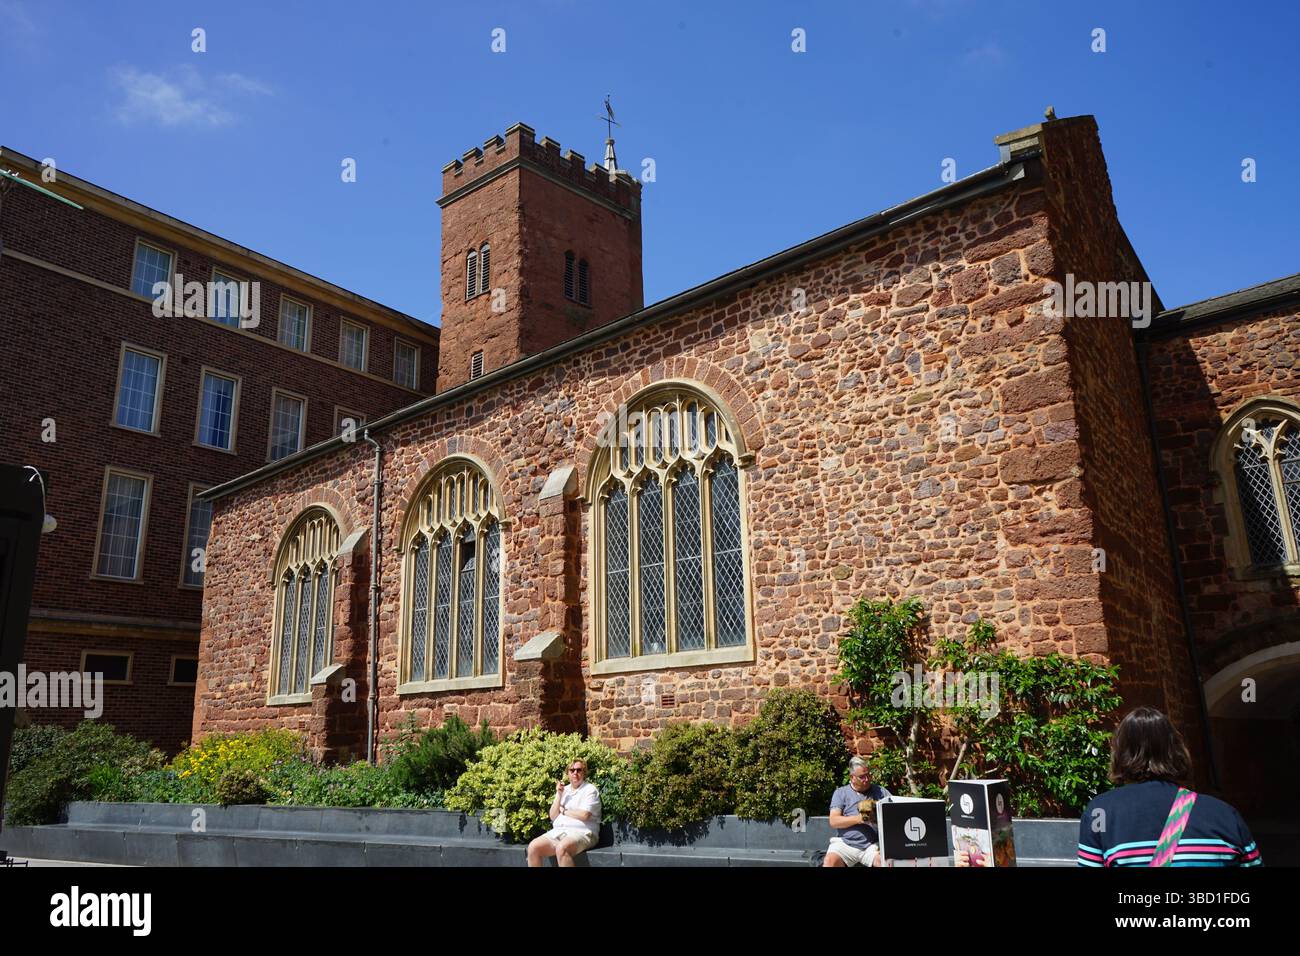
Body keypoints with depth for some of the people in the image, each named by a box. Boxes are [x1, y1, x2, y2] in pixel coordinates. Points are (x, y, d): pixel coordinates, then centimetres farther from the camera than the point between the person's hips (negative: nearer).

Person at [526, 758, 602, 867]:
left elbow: (584, 815, -14)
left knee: (561, 849, -37)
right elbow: (553, 817, 12)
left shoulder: (590, 789, 1)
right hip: (558, 831, 6)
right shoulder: (564, 790, 19)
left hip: (582, 833, -6)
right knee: (533, 847, -18)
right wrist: (559, 795, 1)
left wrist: (563, 811, 1)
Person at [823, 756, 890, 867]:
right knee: (830, 861, -28)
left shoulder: (880, 791, 13)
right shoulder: (841, 793, 9)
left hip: (873, 845, 1)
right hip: (845, 844, -1)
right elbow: (833, 821, -2)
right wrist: (858, 819, -13)